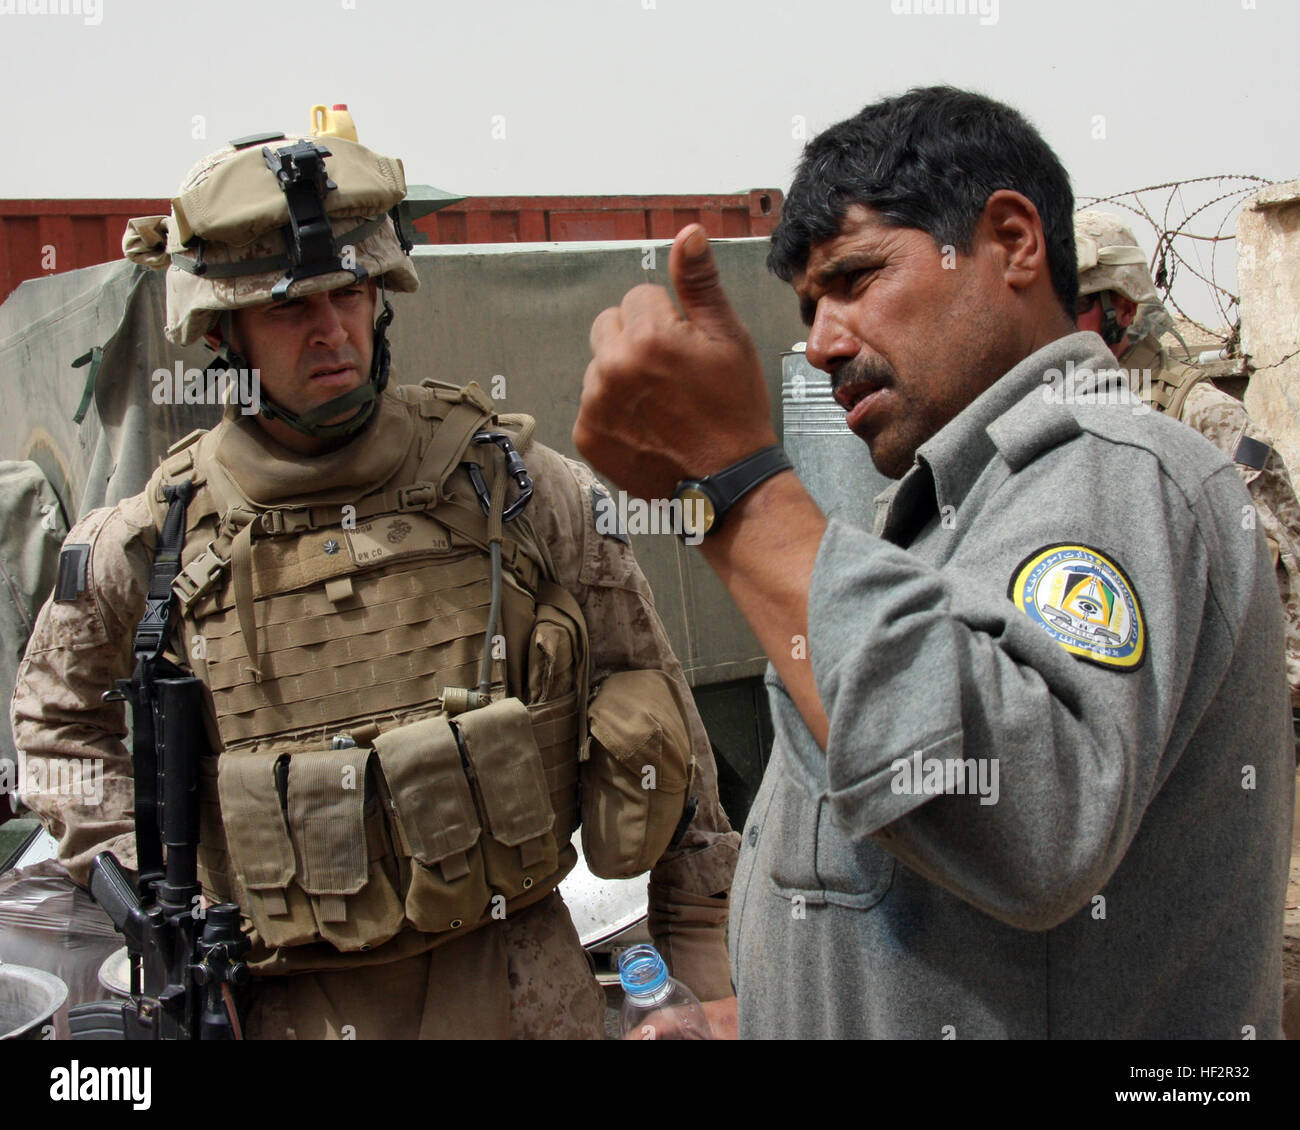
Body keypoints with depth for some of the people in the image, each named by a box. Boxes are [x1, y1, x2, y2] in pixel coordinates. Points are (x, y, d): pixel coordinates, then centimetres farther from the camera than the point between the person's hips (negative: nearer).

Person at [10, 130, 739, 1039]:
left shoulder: (510, 483, -8)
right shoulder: (156, 545, -6)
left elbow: (653, 713, -2)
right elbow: (59, 722, 15)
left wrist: (709, 965, 1)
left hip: (518, 977, 0)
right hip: (300, 998, 1)